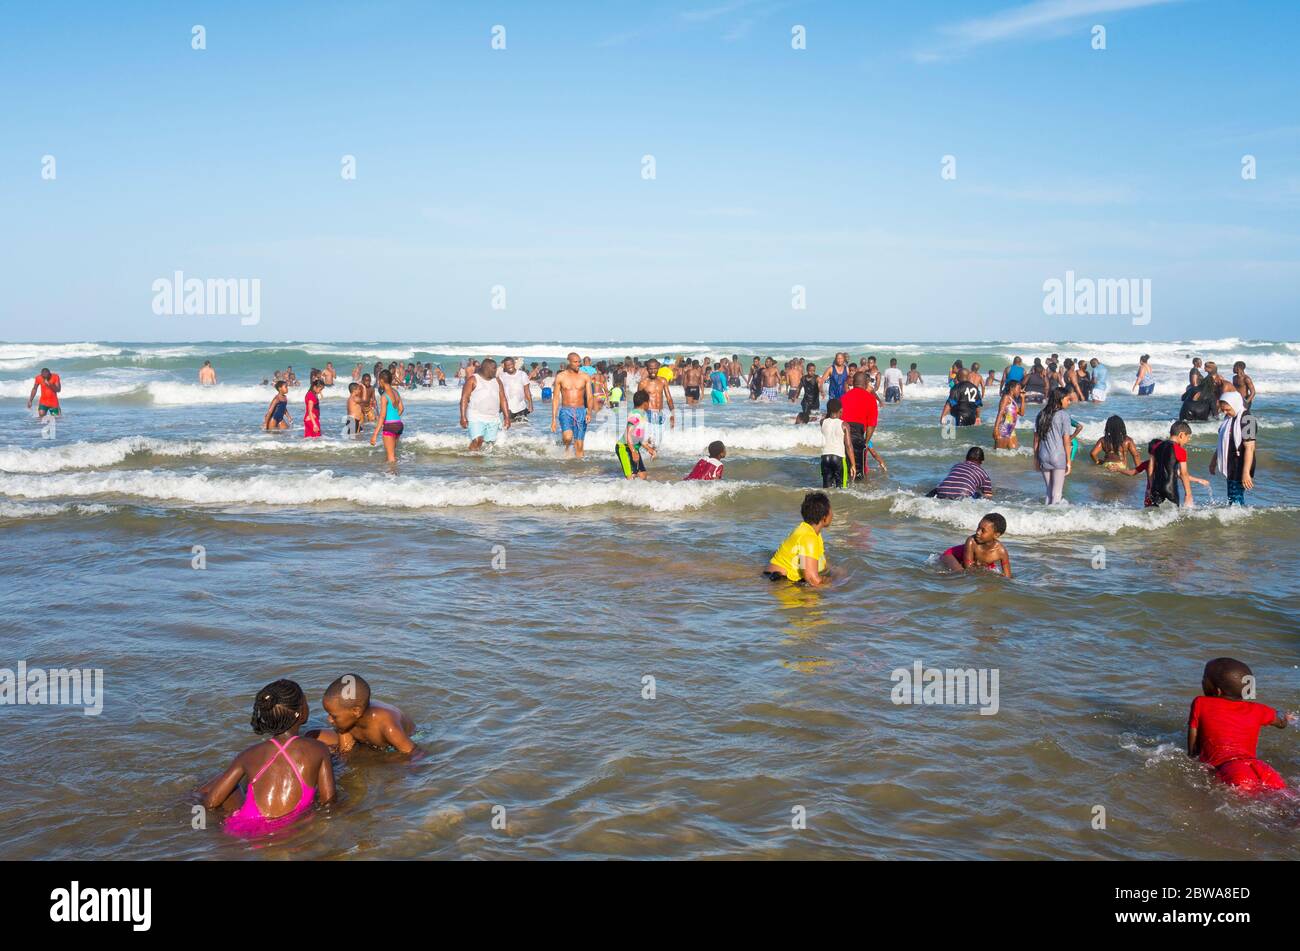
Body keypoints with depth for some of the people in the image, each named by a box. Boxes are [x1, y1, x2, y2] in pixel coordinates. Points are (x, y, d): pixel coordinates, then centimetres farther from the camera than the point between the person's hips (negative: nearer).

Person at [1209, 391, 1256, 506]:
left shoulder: (1246, 419, -18)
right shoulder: (1229, 418, 10)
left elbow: (1249, 448, -23)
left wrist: (1246, 472, -26)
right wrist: (1214, 460, 28)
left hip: (1240, 466, -9)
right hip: (1230, 466, 9)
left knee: (1236, 500, -9)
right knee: (1231, 498, 13)